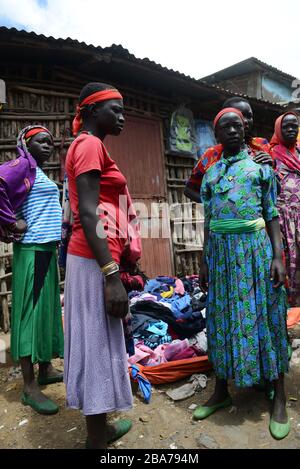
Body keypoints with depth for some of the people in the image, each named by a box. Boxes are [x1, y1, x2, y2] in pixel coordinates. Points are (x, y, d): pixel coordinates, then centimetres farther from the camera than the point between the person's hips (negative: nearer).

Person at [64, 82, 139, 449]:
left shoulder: (88, 145, 20)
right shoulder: (90, 144, -9)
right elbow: (88, 214, -20)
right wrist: (111, 275, -24)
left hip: (93, 258, 10)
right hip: (96, 260, -10)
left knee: (97, 342, 15)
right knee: (97, 343, -1)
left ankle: (99, 428, 32)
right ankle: (97, 439, 16)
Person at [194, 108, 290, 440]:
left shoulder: (260, 165, 6)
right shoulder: (210, 174, 14)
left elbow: (272, 214, 1)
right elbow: (208, 221, 13)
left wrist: (278, 256, -8)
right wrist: (205, 261, 10)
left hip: (255, 247, -3)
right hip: (221, 250, 3)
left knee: (262, 314, 2)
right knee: (223, 317, 8)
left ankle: (279, 397, 17)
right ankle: (221, 391, 24)